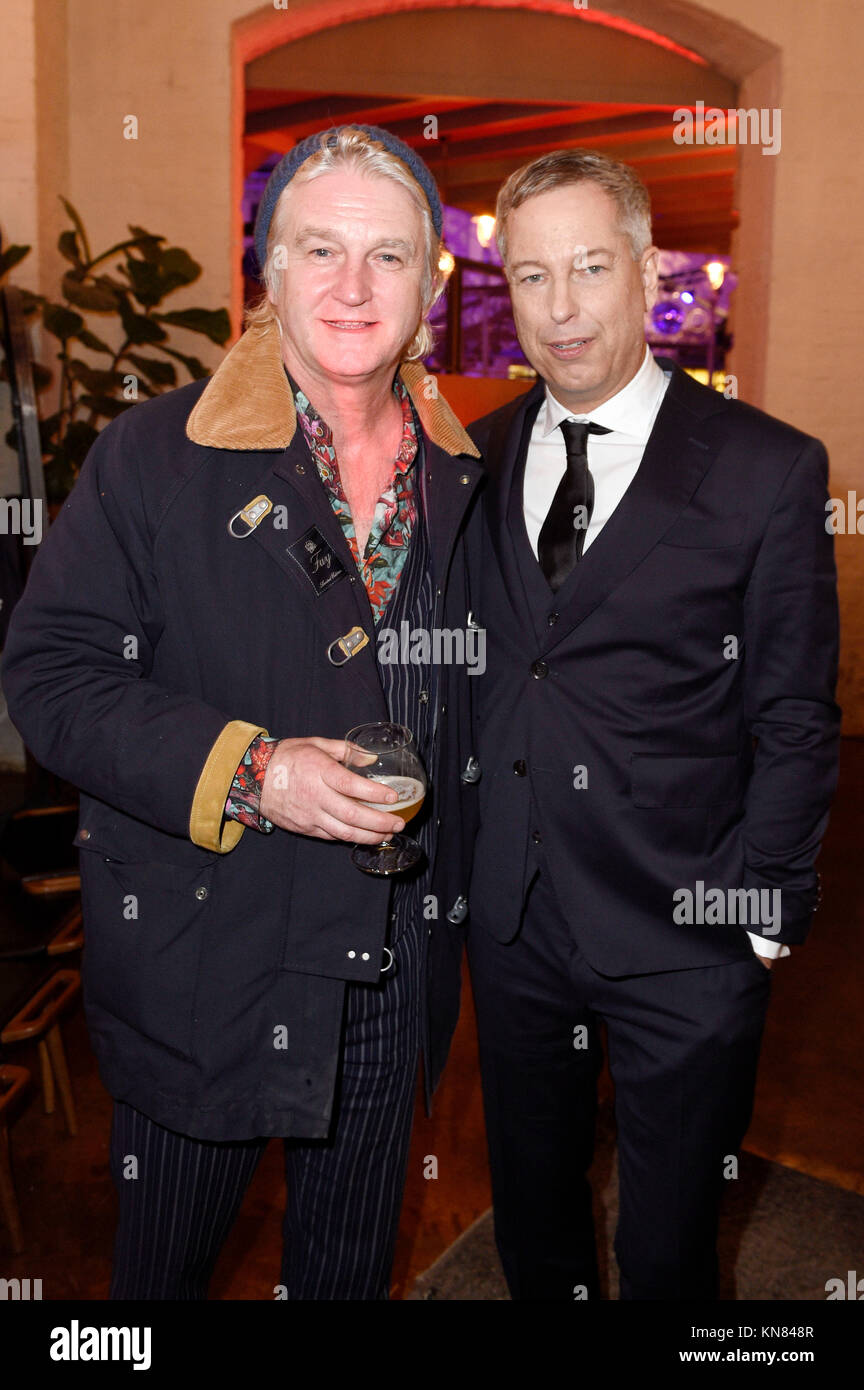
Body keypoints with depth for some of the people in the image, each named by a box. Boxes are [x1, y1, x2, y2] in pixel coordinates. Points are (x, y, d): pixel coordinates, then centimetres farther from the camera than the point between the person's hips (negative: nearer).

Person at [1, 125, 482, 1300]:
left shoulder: (463, 473, 3)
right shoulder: (152, 458, -11)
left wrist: (456, 889, 4)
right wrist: (248, 770, -25)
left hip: (397, 968, 3)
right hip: (204, 957, -2)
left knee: (353, 1262, 25)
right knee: (167, 1256, 23)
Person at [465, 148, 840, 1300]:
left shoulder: (767, 469, -9)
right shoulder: (480, 459, 3)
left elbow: (796, 721, -6)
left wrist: (761, 915, -9)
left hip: (682, 943, -3)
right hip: (510, 920, 4)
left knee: (668, 1245, 18)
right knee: (531, 1214, 25)